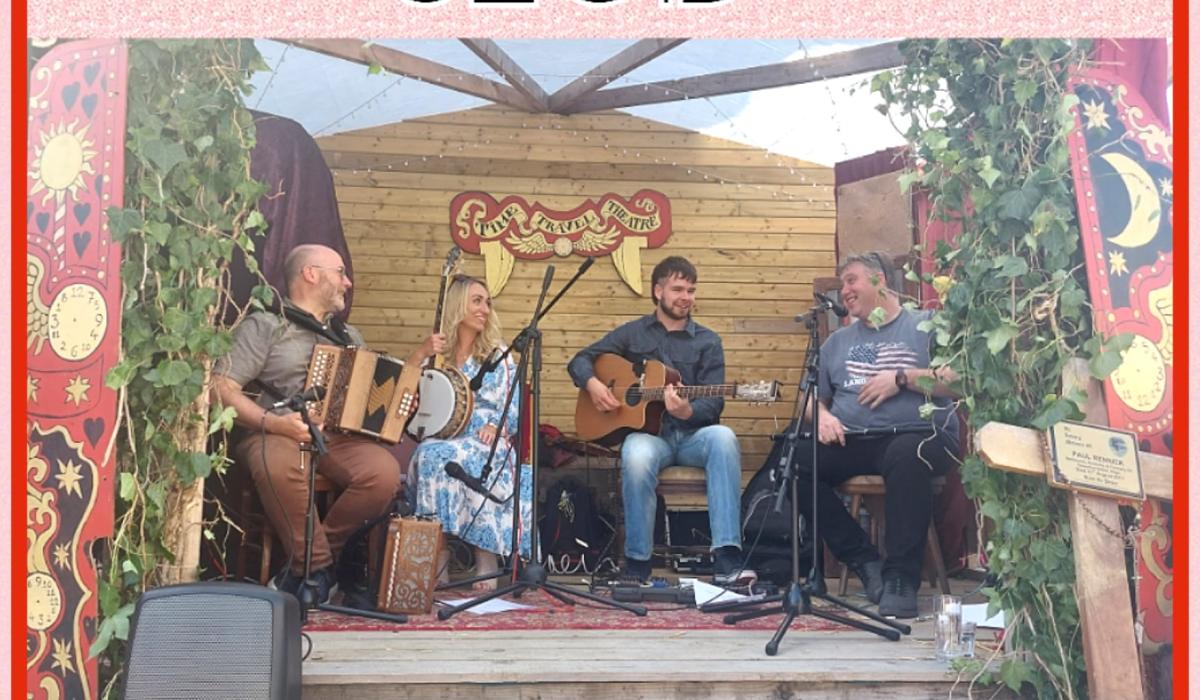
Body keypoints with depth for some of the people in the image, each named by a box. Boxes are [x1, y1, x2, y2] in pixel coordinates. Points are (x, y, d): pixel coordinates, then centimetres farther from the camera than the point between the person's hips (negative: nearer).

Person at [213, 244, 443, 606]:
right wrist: (272, 421, -21)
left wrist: (419, 355, 15)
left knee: (384, 471, -28)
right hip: (273, 434, -5)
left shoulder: (348, 336, 25)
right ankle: (320, 566, -19)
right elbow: (221, 387, -6)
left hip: (339, 435, 5)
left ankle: (308, 564, -11)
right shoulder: (265, 325, 4)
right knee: (280, 465, -42)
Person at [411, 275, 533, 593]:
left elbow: (514, 409, 5)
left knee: (460, 458, -37)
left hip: (487, 444, -2)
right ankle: (436, 559, -32)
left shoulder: (498, 355, 12)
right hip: (442, 439, 2)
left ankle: (487, 559, -29)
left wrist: (495, 426, -15)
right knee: (428, 456, -35)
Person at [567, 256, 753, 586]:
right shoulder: (633, 333, 12)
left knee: (722, 437, -34)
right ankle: (637, 565, -23)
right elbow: (580, 360, 12)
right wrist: (592, 384, -11)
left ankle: (727, 559, -38)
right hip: (646, 432, -1)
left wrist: (687, 412, -23)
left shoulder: (707, 341, 11)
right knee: (637, 456, -38)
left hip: (693, 434, 1)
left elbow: (714, 402, 0)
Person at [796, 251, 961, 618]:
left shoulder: (927, 325, 11)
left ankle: (901, 578, -28)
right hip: (852, 442, 5)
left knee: (906, 457, -40)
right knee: (793, 461, -23)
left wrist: (902, 377, -9)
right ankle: (865, 562, -15)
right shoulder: (838, 340, 26)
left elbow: (958, 380, -3)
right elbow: (813, 397, 21)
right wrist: (822, 416, -1)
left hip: (919, 434, -4)